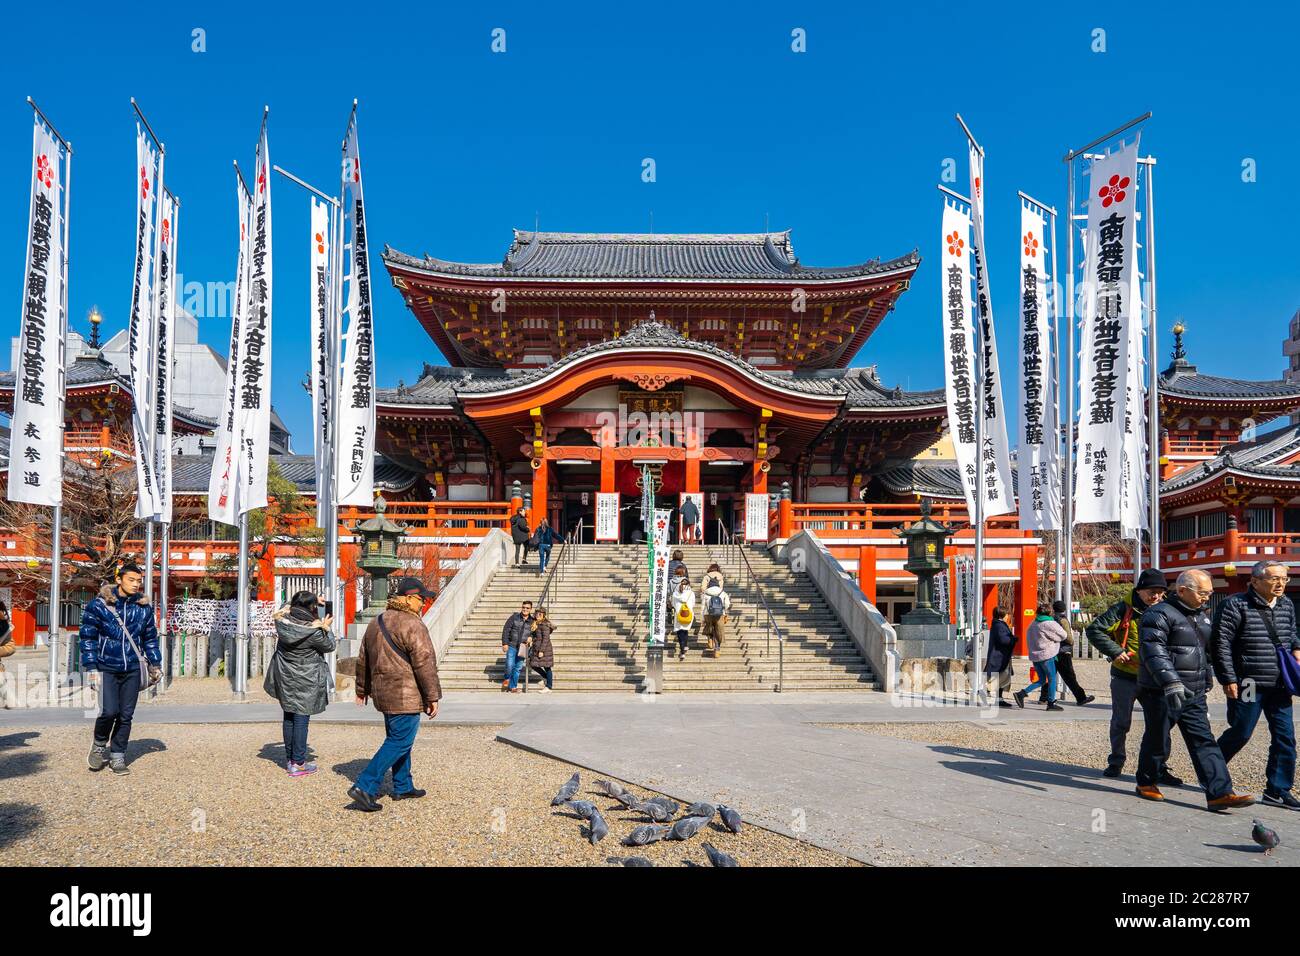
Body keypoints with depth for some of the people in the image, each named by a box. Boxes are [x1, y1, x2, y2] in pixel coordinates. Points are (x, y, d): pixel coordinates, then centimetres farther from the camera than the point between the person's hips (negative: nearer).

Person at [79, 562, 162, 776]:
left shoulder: (144, 607, 7)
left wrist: (155, 664, 13)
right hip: (107, 668, -3)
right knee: (109, 711, -12)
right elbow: (87, 636, -3)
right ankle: (99, 744, 17)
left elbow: (150, 638, 18)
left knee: (126, 715, 5)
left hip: (133, 670, 3)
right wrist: (91, 667, -8)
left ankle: (117, 757, 17)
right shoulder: (99, 605, -4)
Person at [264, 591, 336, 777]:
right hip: (305, 682, -6)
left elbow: (288, 606, 17)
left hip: (285, 678, 6)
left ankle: (289, 759, 25)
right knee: (301, 719, 0)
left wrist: (307, 600, 17)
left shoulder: (283, 620, -8)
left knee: (288, 718, 16)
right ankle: (298, 763, 4)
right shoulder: (313, 631, -22)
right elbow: (329, 646, -3)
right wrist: (327, 628, 10)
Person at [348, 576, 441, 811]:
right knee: (399, 742, -4)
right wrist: (433, 697, -10)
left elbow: (363, 660, 20)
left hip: (383, 693, 9)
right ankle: (364, 787, -8)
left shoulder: (377, 623, 12)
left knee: (397, 739, 19)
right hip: (406, 696, -9)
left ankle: (403, 787, 27)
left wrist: (362, 689, 29)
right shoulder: (412, 625, -16)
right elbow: (425, 664, -17)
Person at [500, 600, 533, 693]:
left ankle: (513, 686, 17)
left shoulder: (532, 621, 3)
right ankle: (507, 679, 21)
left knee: (518, 668, 5)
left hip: (522, 648, 2)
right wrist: (505, 643, -8)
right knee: (510, 665, -10)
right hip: (512, 646, -2)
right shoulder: (514, 617, -4)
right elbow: (506, 630, -3)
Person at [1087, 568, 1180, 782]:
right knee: (1121, 722, 10)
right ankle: (1116, 762, 27)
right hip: (1125, 677, -3)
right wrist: (1115, 651, -18)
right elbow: (1094, 630, -11)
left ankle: (1158, 768, 10)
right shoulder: (1123, 609, -10)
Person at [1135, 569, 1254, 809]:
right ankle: (1146, 783, 23)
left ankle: (1220, 793, -1)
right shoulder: (1159, 614, -14)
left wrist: (1206, 681, 27)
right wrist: (1170, 682, -34)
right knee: (1157, 740, 5)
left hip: (1194, 695, 8)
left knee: (1204, 742, 2)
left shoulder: (1201, 616, 15)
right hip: (1162, 694, -8)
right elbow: (1153, 652, -25)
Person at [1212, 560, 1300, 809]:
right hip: (1248, 684, -6)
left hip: (1280, 686, 6)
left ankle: (1278, 790, 16)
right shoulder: (1236, 605, -11)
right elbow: (1221, 644, -12)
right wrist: (1228, 679, -14)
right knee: (1240, 733, 1)